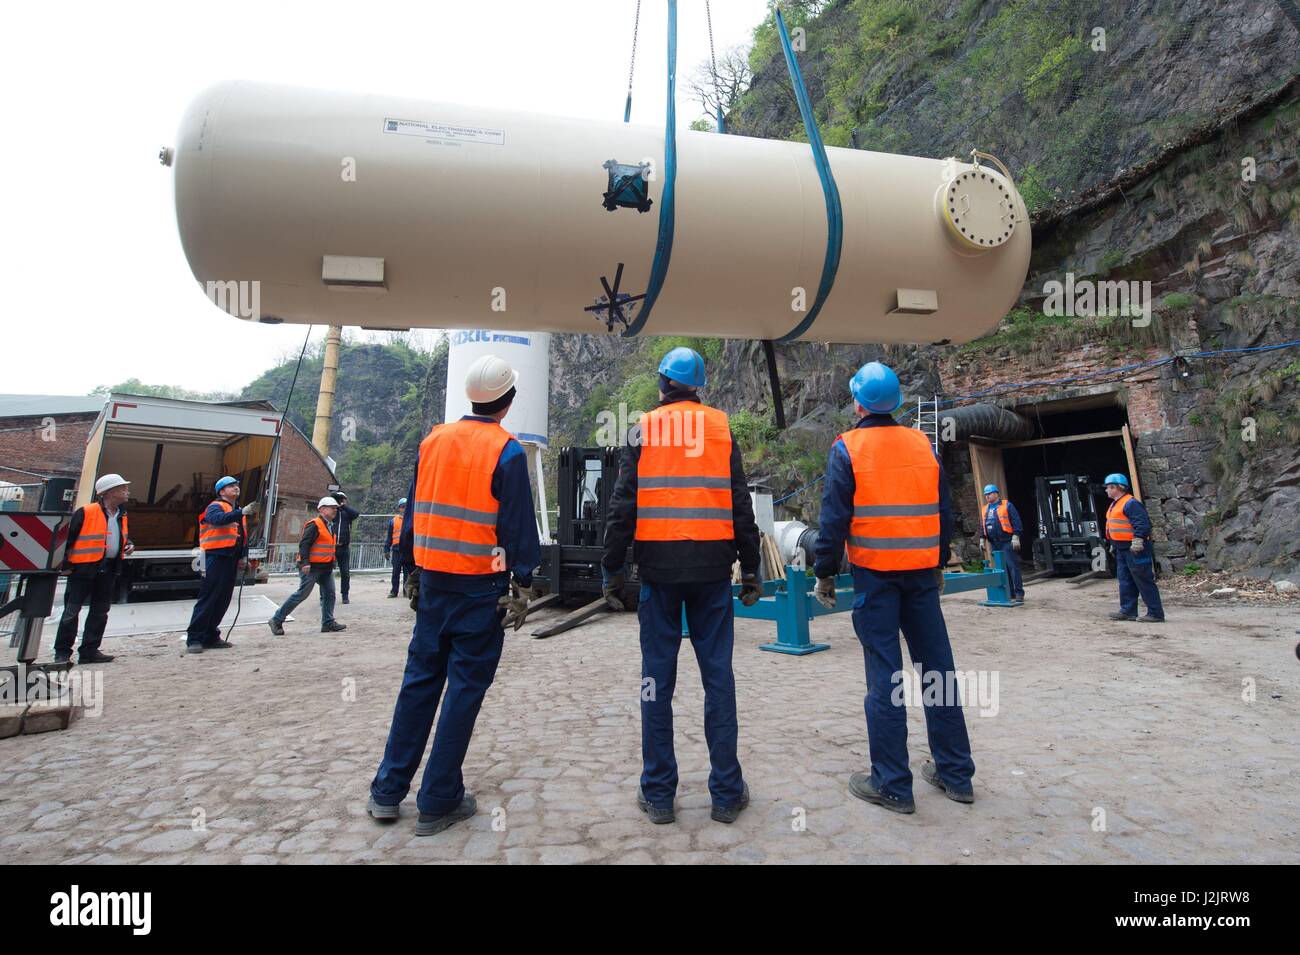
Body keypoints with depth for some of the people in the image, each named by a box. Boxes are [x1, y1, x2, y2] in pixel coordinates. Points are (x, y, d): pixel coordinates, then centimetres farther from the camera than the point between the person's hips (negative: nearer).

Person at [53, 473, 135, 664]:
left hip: (109, 569, 7)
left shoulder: (122, 515, 10)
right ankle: (62, 653, 8)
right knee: (71, 612, -1)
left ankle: (90, 651, 19)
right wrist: (66, 565, -11)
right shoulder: (86, 512, -13)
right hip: (83, 568, -7)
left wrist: (129, 545, 3)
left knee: (100, 612, 10)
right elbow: (68, 537, -11)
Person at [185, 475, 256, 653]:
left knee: (223, 601, 10)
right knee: (207, 599, -7)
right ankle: (194, 639, -2)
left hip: (231, 560, 8)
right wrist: (242, 512, -42)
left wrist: (242, 557, 12)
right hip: (216, 558, -8)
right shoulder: (215, 507, -4)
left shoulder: (237, 512, 20)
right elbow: (220, 519, -29)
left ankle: (210, 637, 18)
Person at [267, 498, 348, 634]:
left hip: (326, 567, 9)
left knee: (329, 594, 6)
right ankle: (276, 620, 5)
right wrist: (305, 562, -27)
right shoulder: (314, 525, -12)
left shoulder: (330, 526, 16)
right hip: (311, 567, -9)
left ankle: (328, 623, 12)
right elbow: (304, 544, -19)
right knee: (301, 594, -7)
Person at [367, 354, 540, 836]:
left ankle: (388, 791, 23)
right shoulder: (506, 452, -9)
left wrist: (412, 571, 18)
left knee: (419, 679, 15)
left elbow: (412, 511, 11)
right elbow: (518, 525, -11)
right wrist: (523, 586, -5)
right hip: (482, 586, -5)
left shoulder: (433, 441, 7)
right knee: (465, 687, 4)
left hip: (433, 578, 6)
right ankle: (438, 802, 13)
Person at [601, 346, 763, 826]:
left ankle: (658, 794, 15)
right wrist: (750, 567, 10)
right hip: (711, 566, 1)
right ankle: (726, 793, 16)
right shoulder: (720, 427, 7)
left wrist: (611, 569, 4)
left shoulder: (644, 429, 4)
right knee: (718, 674, 7)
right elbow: (740, 503, 5)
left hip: (659, 566, 0)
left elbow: (622, 505, 0)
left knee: (658, 676, 6)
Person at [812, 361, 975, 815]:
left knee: (884, 675, 1)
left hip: (874, 572, -4)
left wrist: (825, 573, -2)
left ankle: (892, 784, 9)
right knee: (937, 667, 13)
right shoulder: (922, 444, 8)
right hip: (922, 571, 5)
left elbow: (835, 518, -10)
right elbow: (944, 511, 12)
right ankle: (956, 773, 24)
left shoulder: (848, 448, -6)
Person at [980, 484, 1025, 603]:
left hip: (1007, 543, -6)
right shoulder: (985, 509, 16)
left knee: (1012, 567, -8)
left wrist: (1015, 536, -14)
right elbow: (983, 526, 23)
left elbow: (1016, 522, -7)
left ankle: (1019, 593, -5)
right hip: (994, 544, 6)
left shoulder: (1007, 506, -2)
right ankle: (1010, 593, 14)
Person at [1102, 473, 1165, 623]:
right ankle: (1128, 610, 18)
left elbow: (1142, 523, -24)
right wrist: (1113, 544, 26)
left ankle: (1156, 613, 0)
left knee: (1145, 581, -5)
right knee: (1125, 581, 12)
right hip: (1122, 550, 11)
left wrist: (1138, 540, -28)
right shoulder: (1115, 504, 17)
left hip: (1135, 549, -11)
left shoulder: (1131, 503, -15)